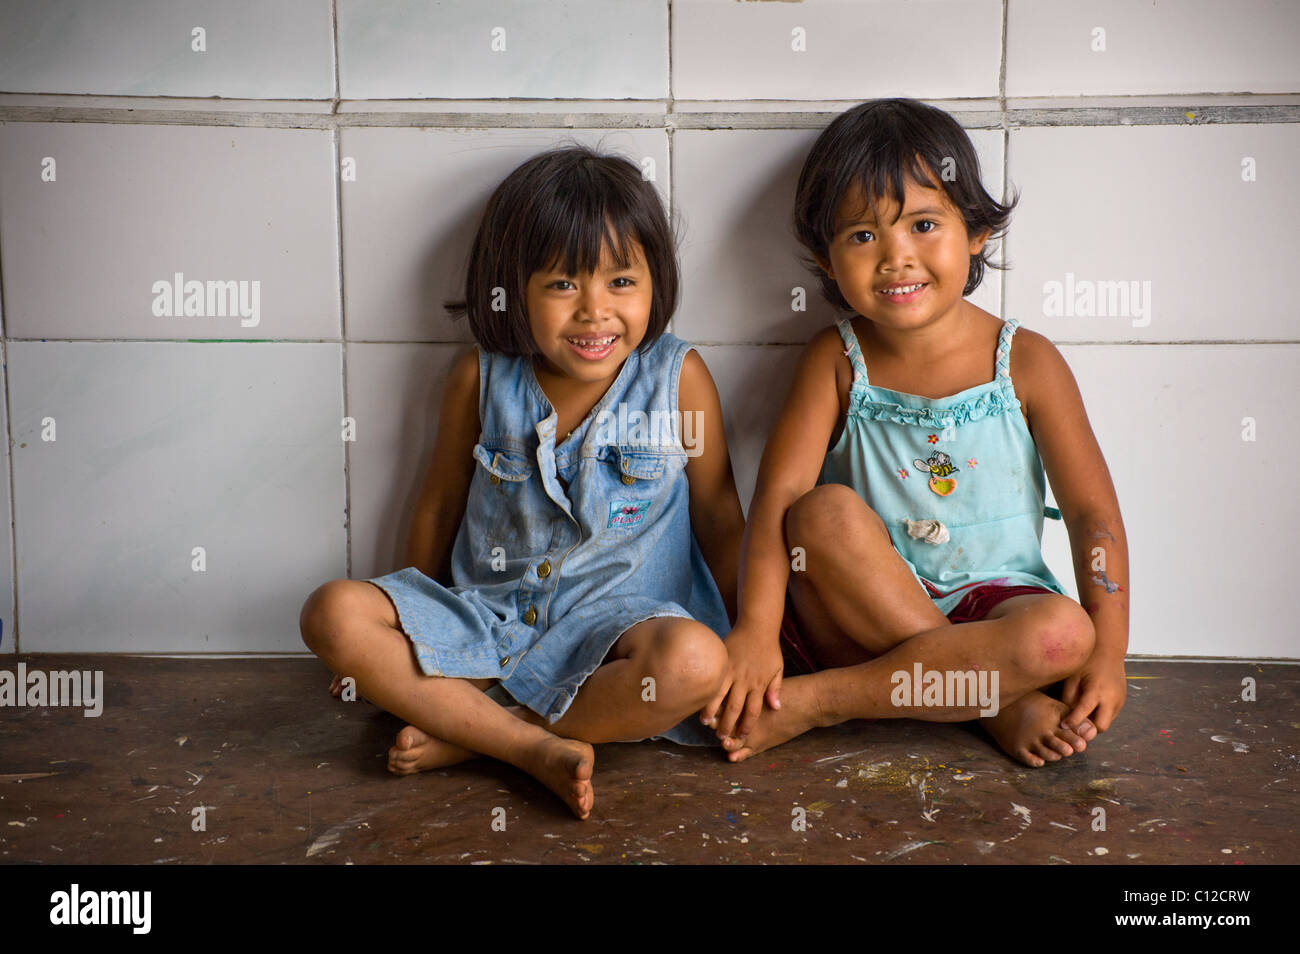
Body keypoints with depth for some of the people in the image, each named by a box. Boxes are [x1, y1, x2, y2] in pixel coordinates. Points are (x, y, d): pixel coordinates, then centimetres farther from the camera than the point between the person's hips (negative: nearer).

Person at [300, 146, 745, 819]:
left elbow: (720, 519, 2)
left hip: (615, 618, -2)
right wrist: (402, 634, 18)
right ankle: (537, 748, -25)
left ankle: (467, 737, -19)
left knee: (693, 662, -35)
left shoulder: (678, 379, -7)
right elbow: (438, 507, 10)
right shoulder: (480, 380, -4)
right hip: (485, 612, 2)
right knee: (333, 613, -20)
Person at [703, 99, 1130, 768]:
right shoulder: (836, 361, -2)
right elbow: (779, 494, -14)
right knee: (825, 514, -28)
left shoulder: (1026, 363, -3)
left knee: (1062, 633, -31)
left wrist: (1107, 651, -13)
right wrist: (756, 625, -27)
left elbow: (1092, 513, -3)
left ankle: (815, 701, -22)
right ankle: (998, 707, -23)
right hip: (861, 615, 0)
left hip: (991, 604, 0)